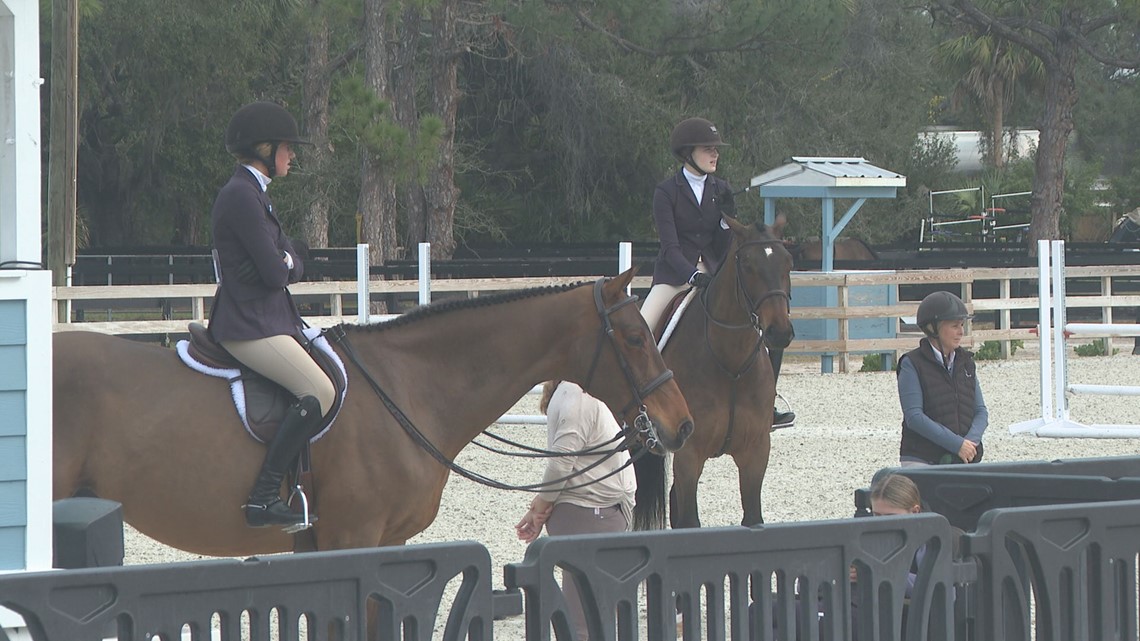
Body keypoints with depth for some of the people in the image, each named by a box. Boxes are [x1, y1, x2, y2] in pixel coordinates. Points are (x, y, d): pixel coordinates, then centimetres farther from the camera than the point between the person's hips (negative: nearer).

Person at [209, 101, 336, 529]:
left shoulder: (252, 193, 18)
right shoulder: (242, 196, -15)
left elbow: (291, 266, 18)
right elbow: (274, 274, -18)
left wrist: (285, 262, -4)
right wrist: (282, 264, 3)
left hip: (267, 321, 11)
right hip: (250, 327, -11)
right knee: (320, 392, -23)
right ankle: (263, 498, -22)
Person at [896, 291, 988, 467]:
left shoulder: (966, 363, 15)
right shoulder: (912, 365, -2)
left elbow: (981, 412, 14)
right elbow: (914, 417, -11)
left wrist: (971, 441, -8)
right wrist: (957, 444, -15)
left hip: (963, 463, 4)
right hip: (921, 460, -4)